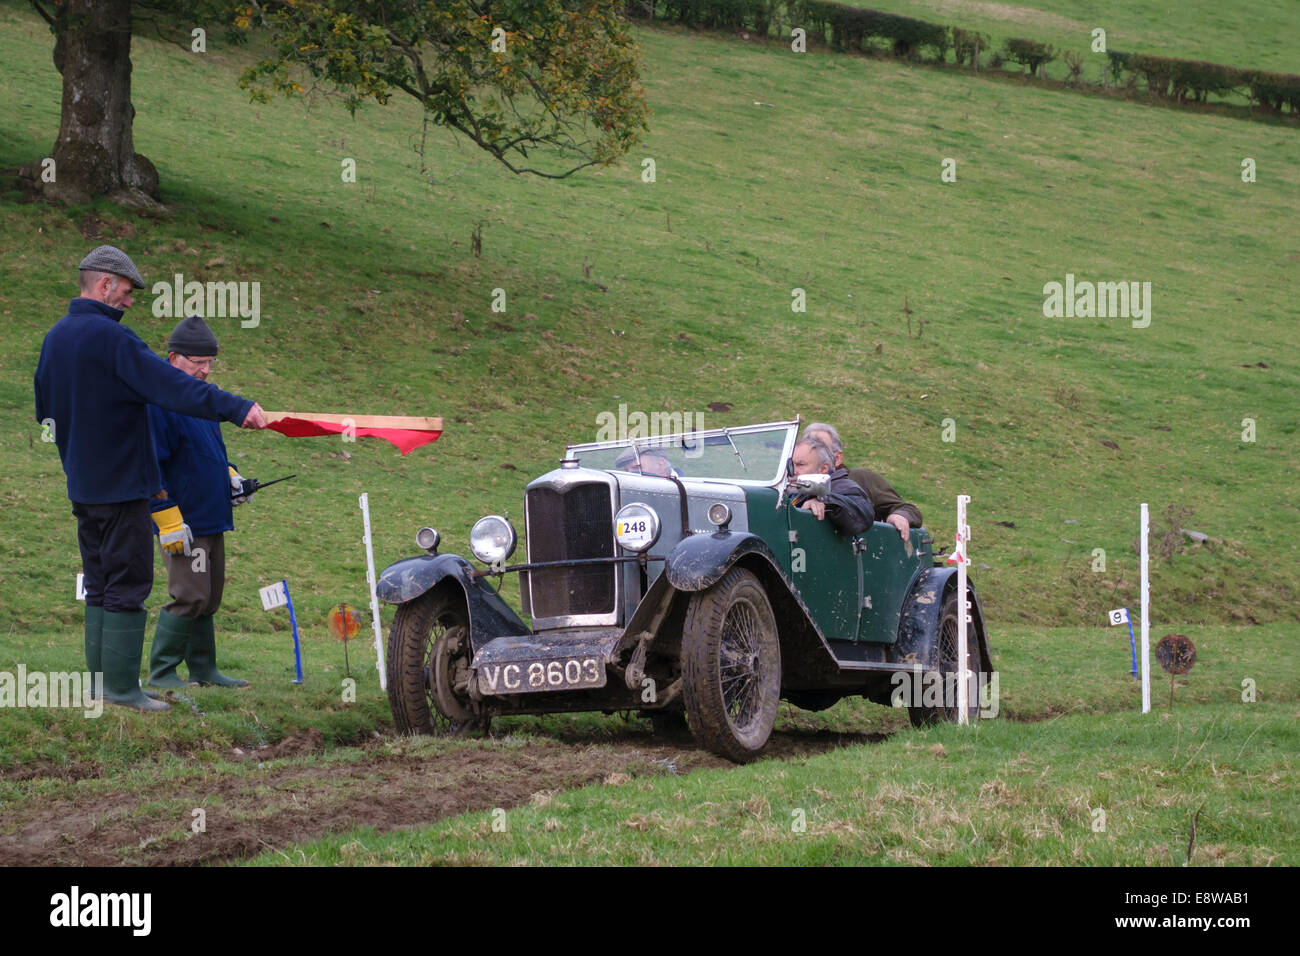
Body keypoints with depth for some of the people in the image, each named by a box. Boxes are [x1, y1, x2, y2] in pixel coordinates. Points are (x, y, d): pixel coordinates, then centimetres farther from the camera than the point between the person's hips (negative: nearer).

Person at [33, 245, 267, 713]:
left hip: (82, 484, 9)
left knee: (99, 585, 16)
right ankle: (121, 687, -4)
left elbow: (44, 409, 21)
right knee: (127, 586, -4)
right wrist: (236, 407, -30)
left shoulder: (55, 337, 9)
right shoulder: (110, 338, -19)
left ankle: (100, 676, 19)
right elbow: (171, 385, -27)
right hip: (122, 483, -9)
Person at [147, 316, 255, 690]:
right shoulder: (159, 402, -15)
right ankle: (161, 673, -5)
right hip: (185, 522, -9)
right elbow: (152, 467, -17)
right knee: (190, 596, -12)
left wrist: (231, 477, 12)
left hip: (212, 519, 9)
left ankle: (204, 670, 21)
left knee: (209, 598, 13)